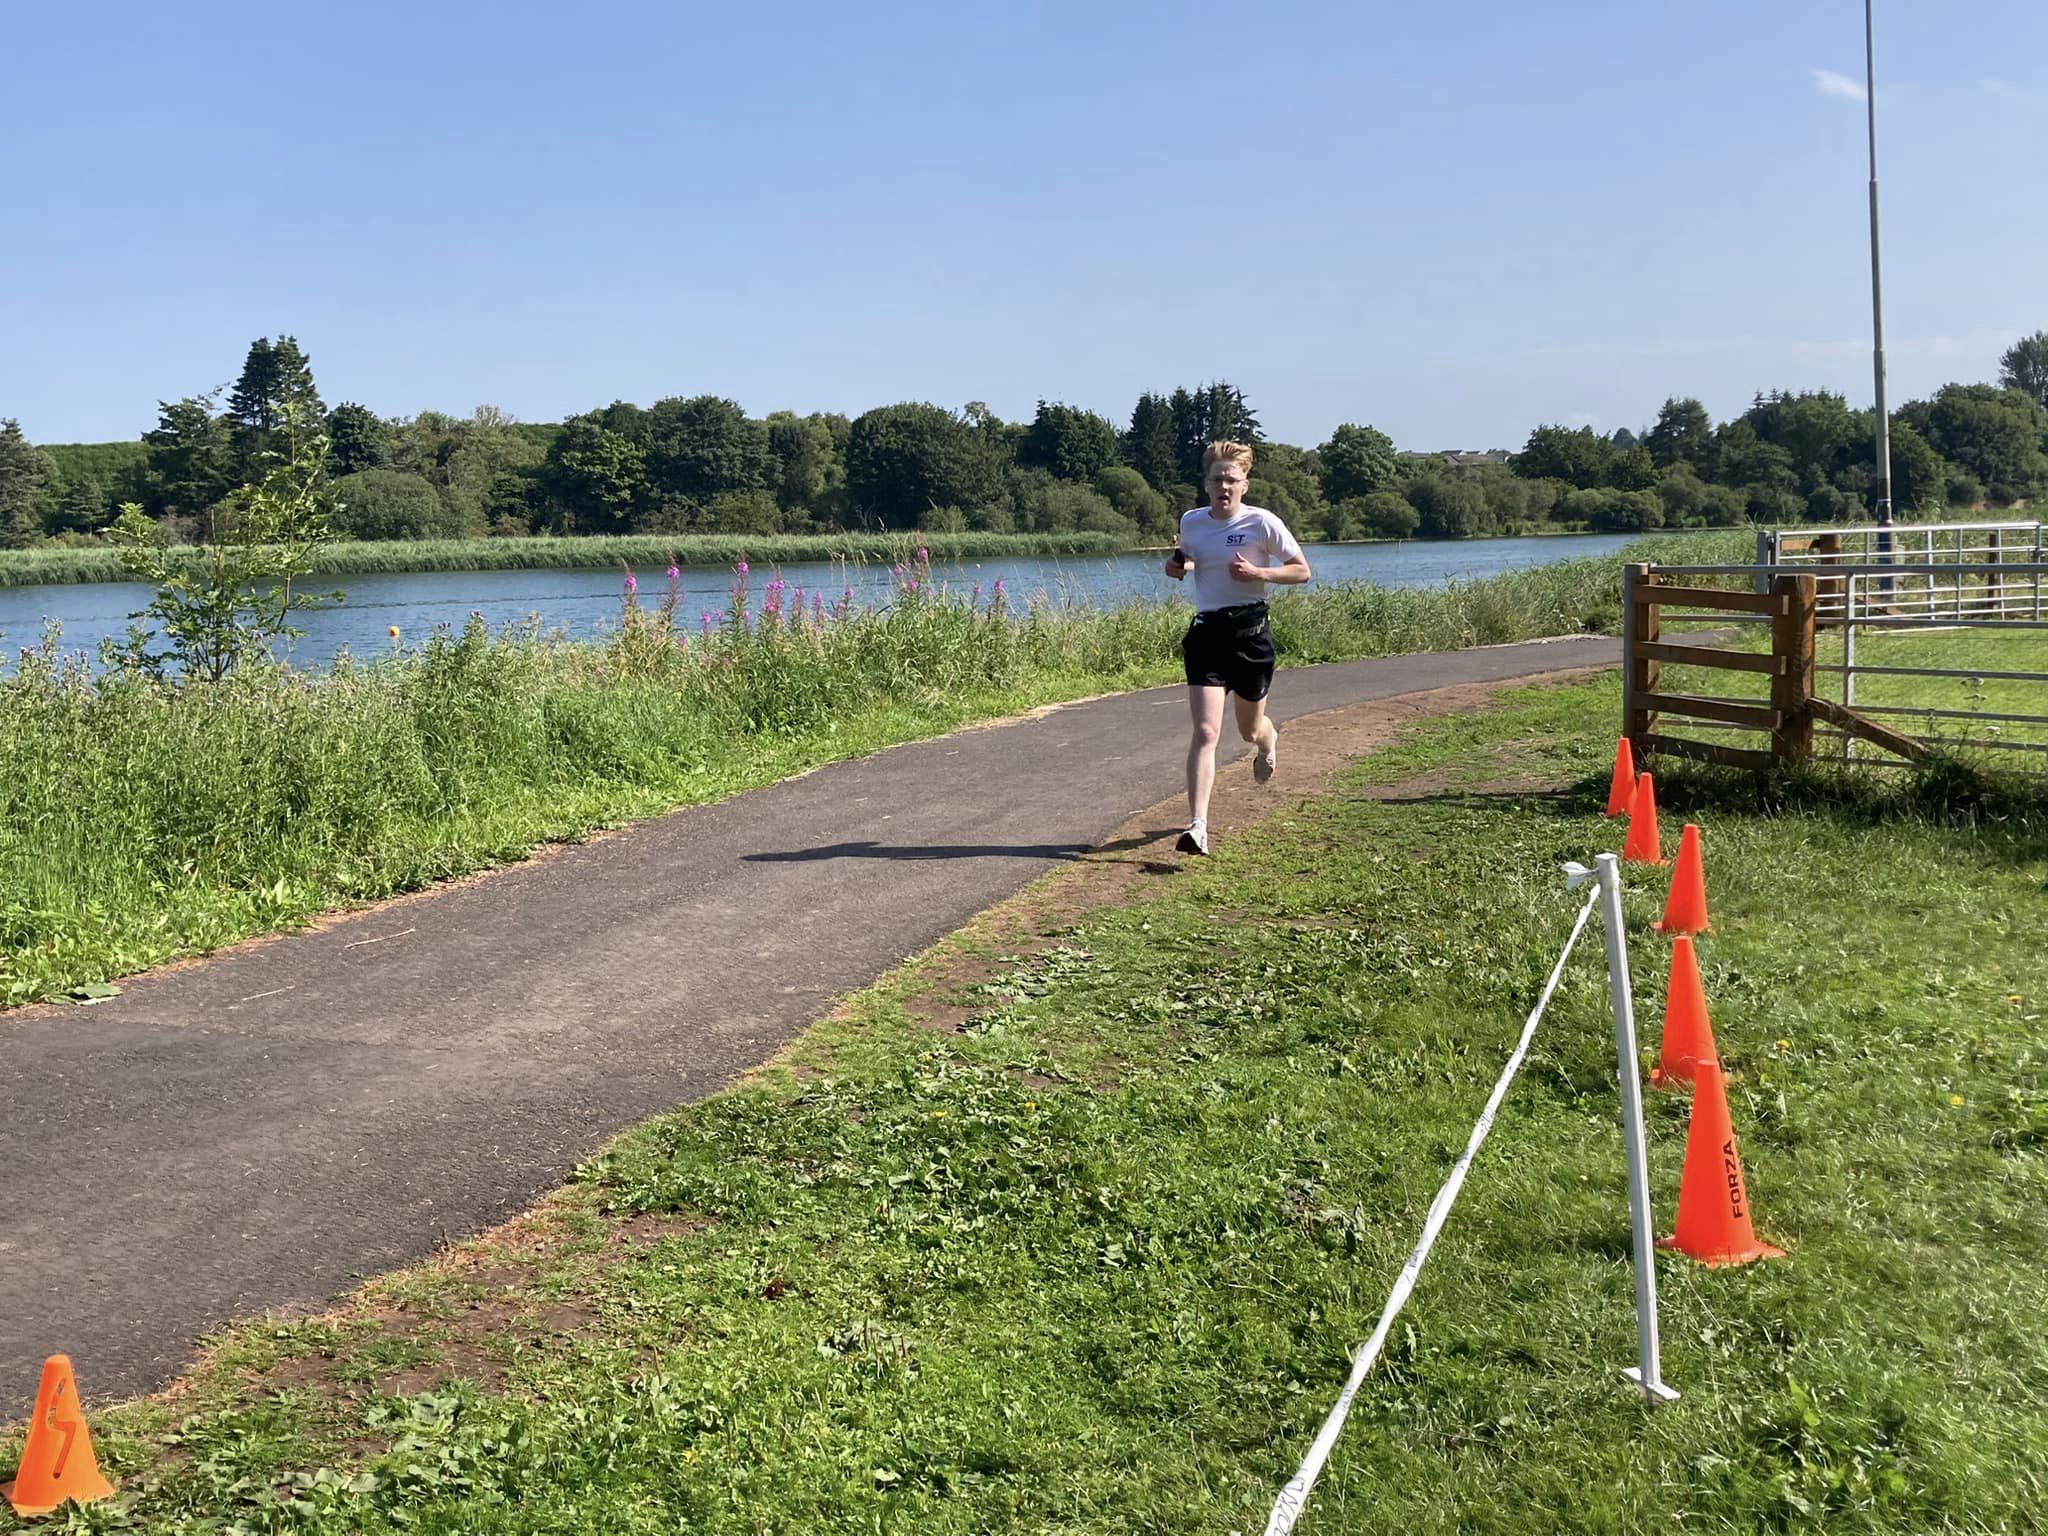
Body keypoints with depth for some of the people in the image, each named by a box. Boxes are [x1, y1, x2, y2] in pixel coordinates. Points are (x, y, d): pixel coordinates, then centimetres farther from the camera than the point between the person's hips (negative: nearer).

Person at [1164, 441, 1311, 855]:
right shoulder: (1191, 522, 5)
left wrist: (1257, 573, -16)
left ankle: (1268, 742, 57)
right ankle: (1197, 827, -17)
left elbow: (1302, 571, -1)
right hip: (1206, 631, 2)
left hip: (1251, 630, -1)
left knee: (1250, 729, 16)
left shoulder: (1262, 523, -7)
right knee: (1205, 731, -13)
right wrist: (1177, 567, 3)